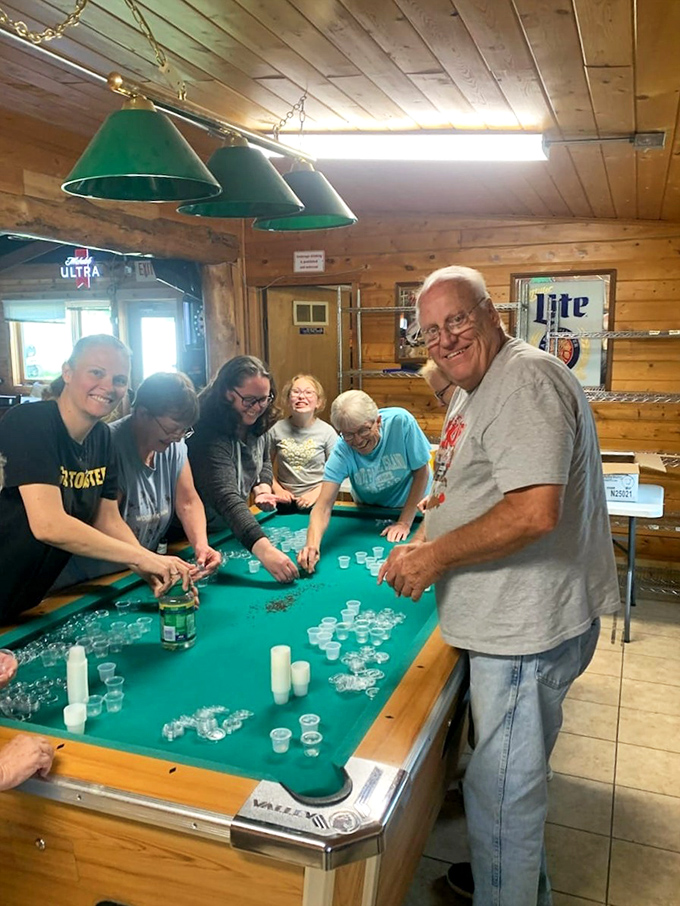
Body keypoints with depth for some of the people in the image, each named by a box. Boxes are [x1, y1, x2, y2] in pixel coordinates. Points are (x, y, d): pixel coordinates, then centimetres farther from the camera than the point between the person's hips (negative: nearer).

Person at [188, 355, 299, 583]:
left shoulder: (257, 426, -5)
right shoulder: (210, 436, -30)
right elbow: (226, 498, -42)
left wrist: (263, 488, -9)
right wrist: (263, 549, -55)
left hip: (235, 528, 6)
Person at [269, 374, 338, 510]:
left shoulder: (327, 432, -4)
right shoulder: (276, 430, 0)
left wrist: (316, 493, -11)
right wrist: (278, 490, -4)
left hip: (317, 502, -1)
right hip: (285, 501, 1)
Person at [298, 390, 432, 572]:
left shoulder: (400, 421, -27)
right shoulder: (342, 451, -24)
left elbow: (421, 472, -16)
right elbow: (323, 506, -30)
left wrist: (405, 522, -15)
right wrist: (312, 544, -49)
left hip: (413, 506, -1)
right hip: (370, 513, 1)